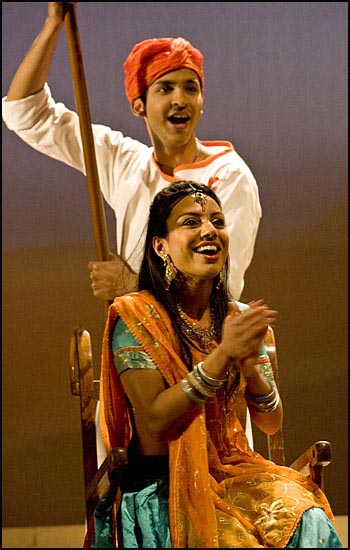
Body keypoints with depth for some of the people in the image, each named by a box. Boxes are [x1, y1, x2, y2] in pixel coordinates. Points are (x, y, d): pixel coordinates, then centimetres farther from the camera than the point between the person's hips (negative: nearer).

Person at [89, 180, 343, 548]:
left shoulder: (241, 318, 9)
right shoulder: (137, 317, -6)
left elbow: (271, 424, 8)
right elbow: (154, 421, -15)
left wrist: (250, 365, -12)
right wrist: (223, 355, -22)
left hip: (231, 473, 5)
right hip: (161, 487, -4)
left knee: (306, 519, -24)